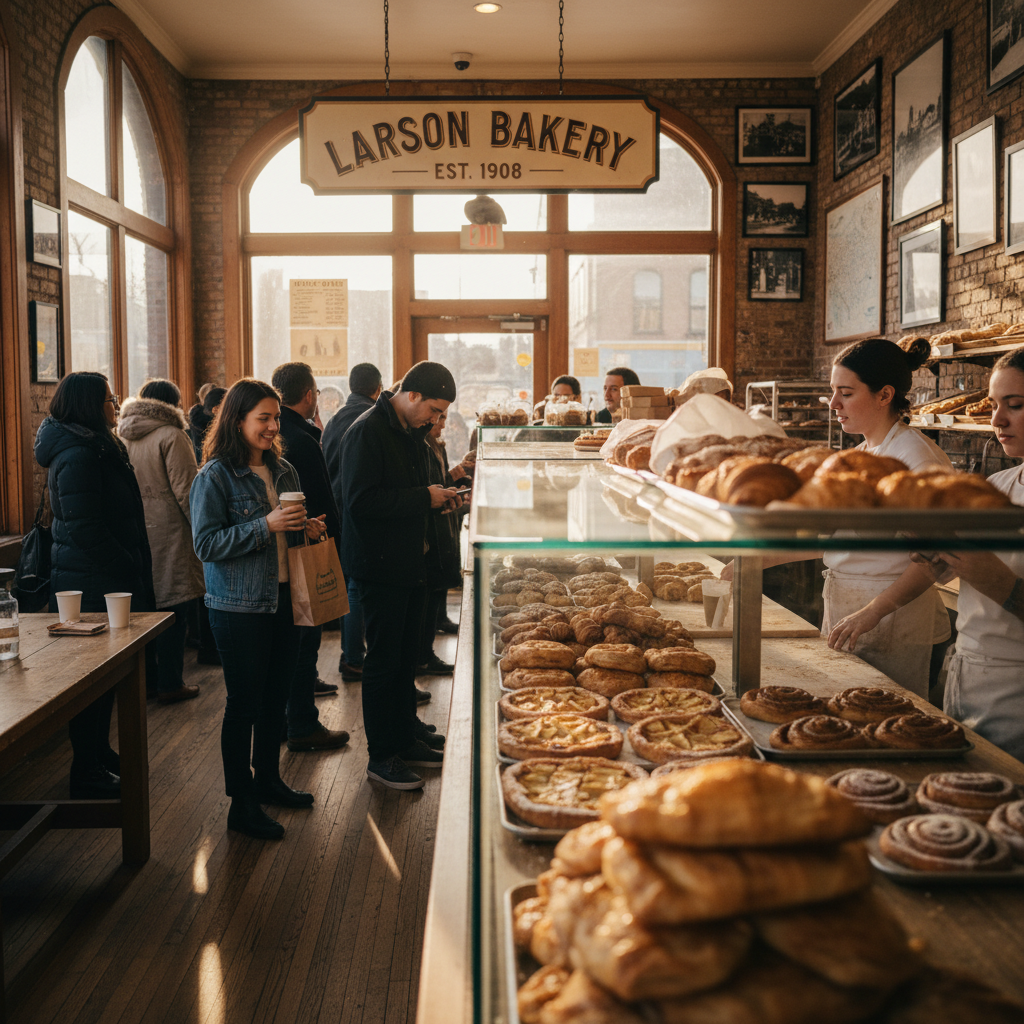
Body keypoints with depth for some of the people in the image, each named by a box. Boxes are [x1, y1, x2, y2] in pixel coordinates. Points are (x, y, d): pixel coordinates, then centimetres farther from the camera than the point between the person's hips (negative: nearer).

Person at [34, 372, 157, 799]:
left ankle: (98, 755, 31)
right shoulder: (79, 457, -19)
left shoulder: (97, 449, 14)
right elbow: (85, 531, -22)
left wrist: (138, 572, 14)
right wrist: (132, 571, -15)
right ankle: (88, 775, 10)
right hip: (93, 587, -10)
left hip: (103, 583, 10)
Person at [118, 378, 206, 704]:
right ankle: (170, 684, 7)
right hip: (167, 534, -7)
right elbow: (185, 491, -14)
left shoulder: (122, 438, 9)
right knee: (172, 610, 1)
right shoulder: (171, 436, -11)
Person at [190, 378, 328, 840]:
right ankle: (241, 803, 12)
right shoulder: (214, 478, -11)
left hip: (283, 598, 7)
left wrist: (310, 528, 1)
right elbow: (206, 544, -16)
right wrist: (265, 526, -23)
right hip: (239, 606, -7)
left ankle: (268, 779, 33)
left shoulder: (283, 471, 10)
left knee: (276, 696, 16)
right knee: (244, 702, 1)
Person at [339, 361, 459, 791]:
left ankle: (406, 737, 29)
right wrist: (423, 497, -22)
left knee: (406, 657, 16)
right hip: (380, 566, -9)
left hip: (411, 562, 9)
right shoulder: (367, 432, -17)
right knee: (384, 661, -1)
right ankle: (381, 756, 10)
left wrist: (439, 494, 5)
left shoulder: (412, 433, 13)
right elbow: (361, 501, -26)